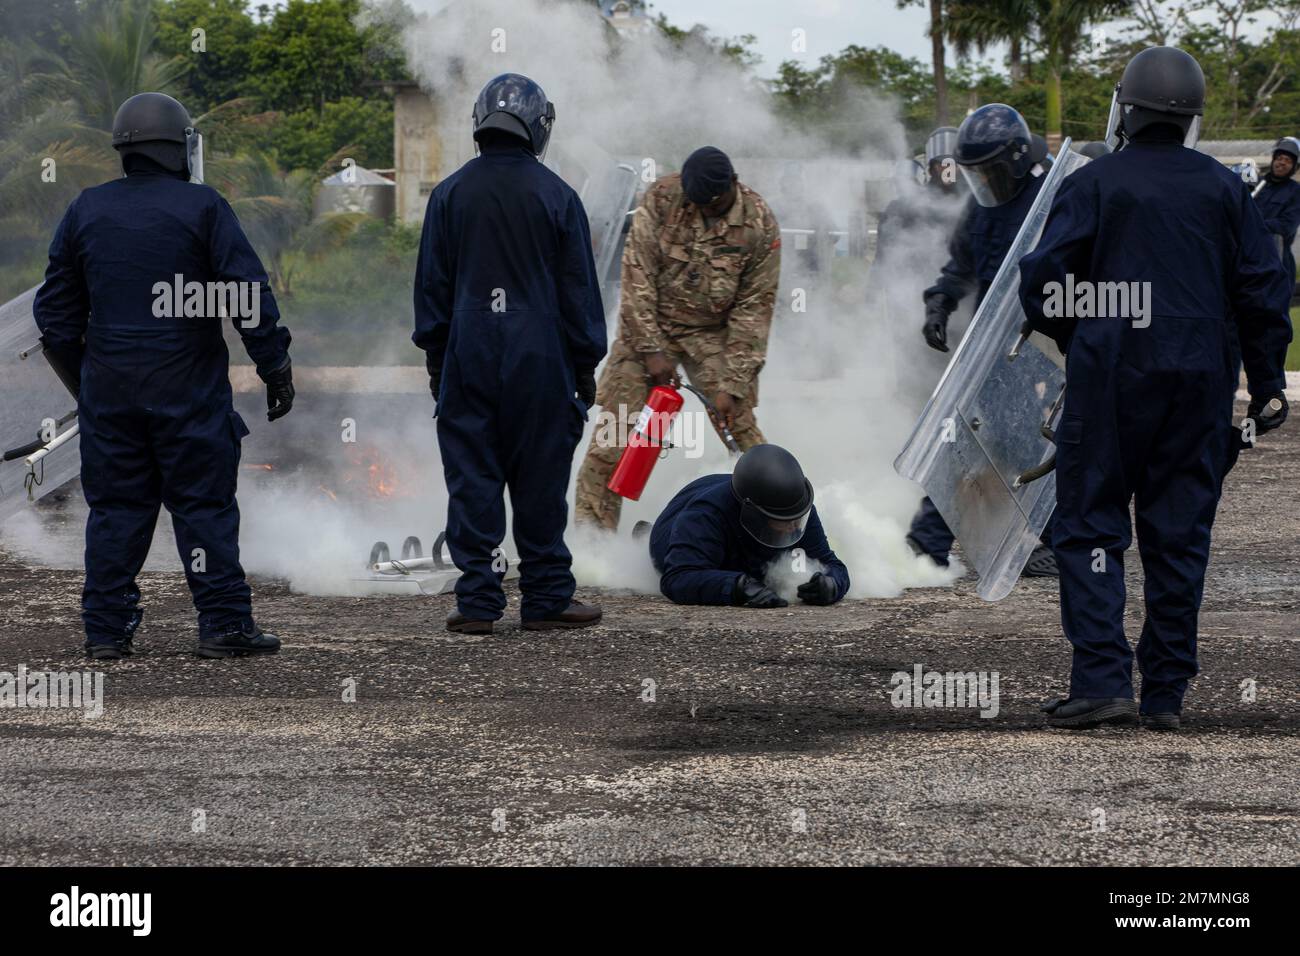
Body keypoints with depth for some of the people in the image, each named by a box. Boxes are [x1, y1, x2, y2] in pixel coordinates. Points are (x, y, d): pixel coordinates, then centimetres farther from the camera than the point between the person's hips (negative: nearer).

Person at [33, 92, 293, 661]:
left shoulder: (86, 211, 8)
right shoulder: (202, 208, -5)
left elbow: (56, 312, 13)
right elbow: (250, 294, -8)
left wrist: (81, 380, 22)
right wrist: (275, 368, -1)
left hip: (108, 387, 4)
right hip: (188, 386, -4)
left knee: (114, 506, 9)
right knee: (204, 505, 1)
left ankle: (106, 630, 9)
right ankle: (224, 625, 0)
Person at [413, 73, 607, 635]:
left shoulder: (450, 194, 3)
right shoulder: (555, 196, -2)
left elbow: (432, 283, 7)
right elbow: (578, 287, 2)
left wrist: (435, 357, 15)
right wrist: (586, 365, 9)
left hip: (468, 356, 1)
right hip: (540, 358, -1)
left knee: (472, 481, 3)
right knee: (540, 482, 3)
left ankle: (478, 602, 2)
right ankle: (547, 599, 7)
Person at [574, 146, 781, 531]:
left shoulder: (760, 225, -14)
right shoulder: (661, 199, -15)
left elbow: (753, 308, -11)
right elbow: (637, 275, -13)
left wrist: (732, 383, -16)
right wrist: (652, 350, -18)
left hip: (711, 332, 0)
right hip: (648, 324, 0)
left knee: (739, 424, -10)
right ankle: (591, 523, 0)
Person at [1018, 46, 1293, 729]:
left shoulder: (1094, 183, -3)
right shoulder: (1223, 189, 7)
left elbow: (1041, 282, -7)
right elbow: (1262, 289, 6)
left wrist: (1073, 338, 12)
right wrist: (1267, 385, 12)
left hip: (1110, 372, -3)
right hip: (1199, 377, 3)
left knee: (1090, 526, 2)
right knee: (1179, 534, 8)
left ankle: (1102, 680, -10)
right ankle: (1166, 694, 10)